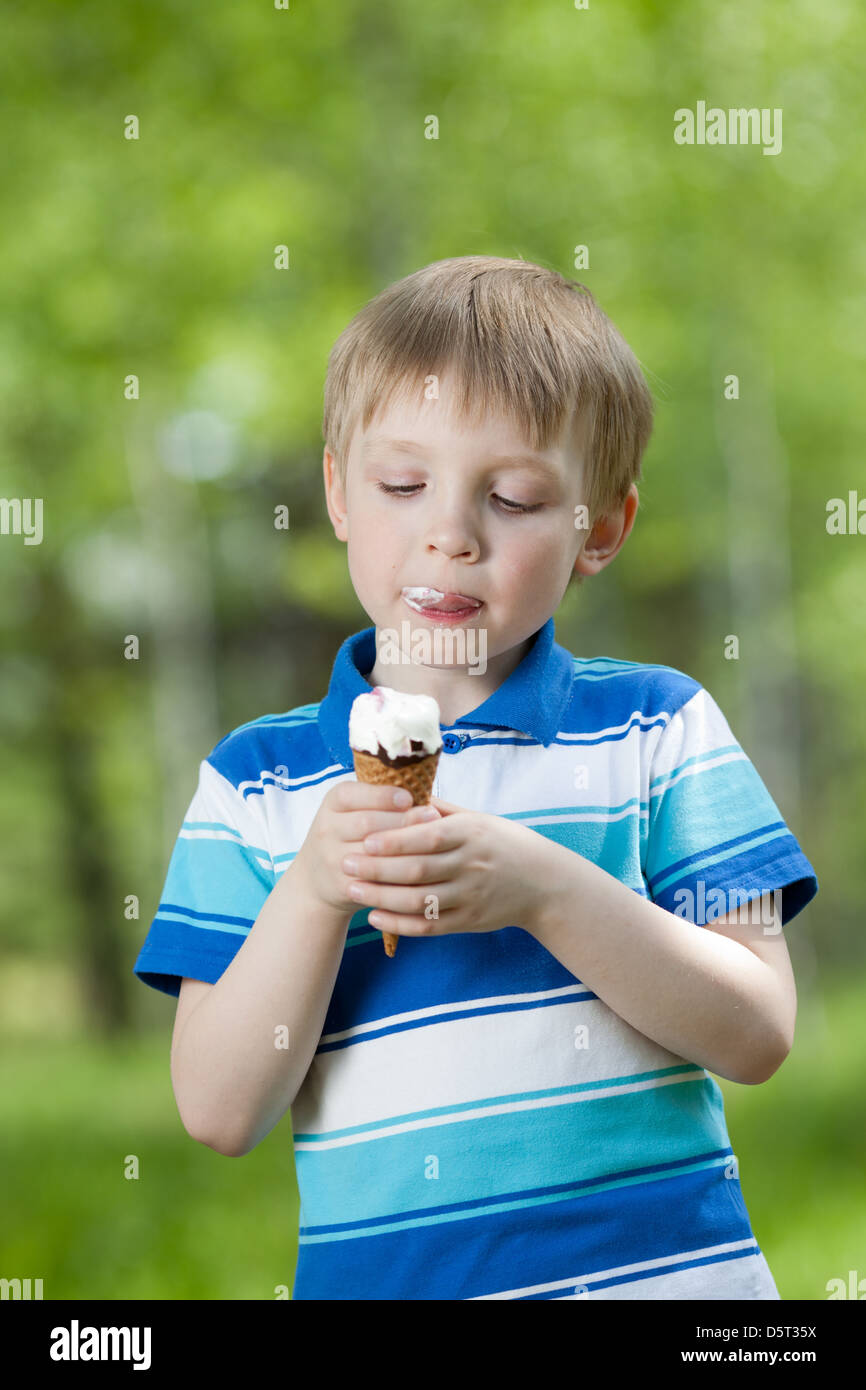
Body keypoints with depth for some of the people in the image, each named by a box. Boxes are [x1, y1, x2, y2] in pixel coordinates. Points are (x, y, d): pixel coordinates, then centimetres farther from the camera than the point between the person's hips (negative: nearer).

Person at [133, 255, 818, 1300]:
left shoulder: (656, 726, 3)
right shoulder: (256, 782, 5)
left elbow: (757, 1035, -5)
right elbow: (219, 1115, -2)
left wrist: (545, 889, -17)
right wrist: (315, 891, -15)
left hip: (658, 1263, 0)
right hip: (378, 1271, 0)